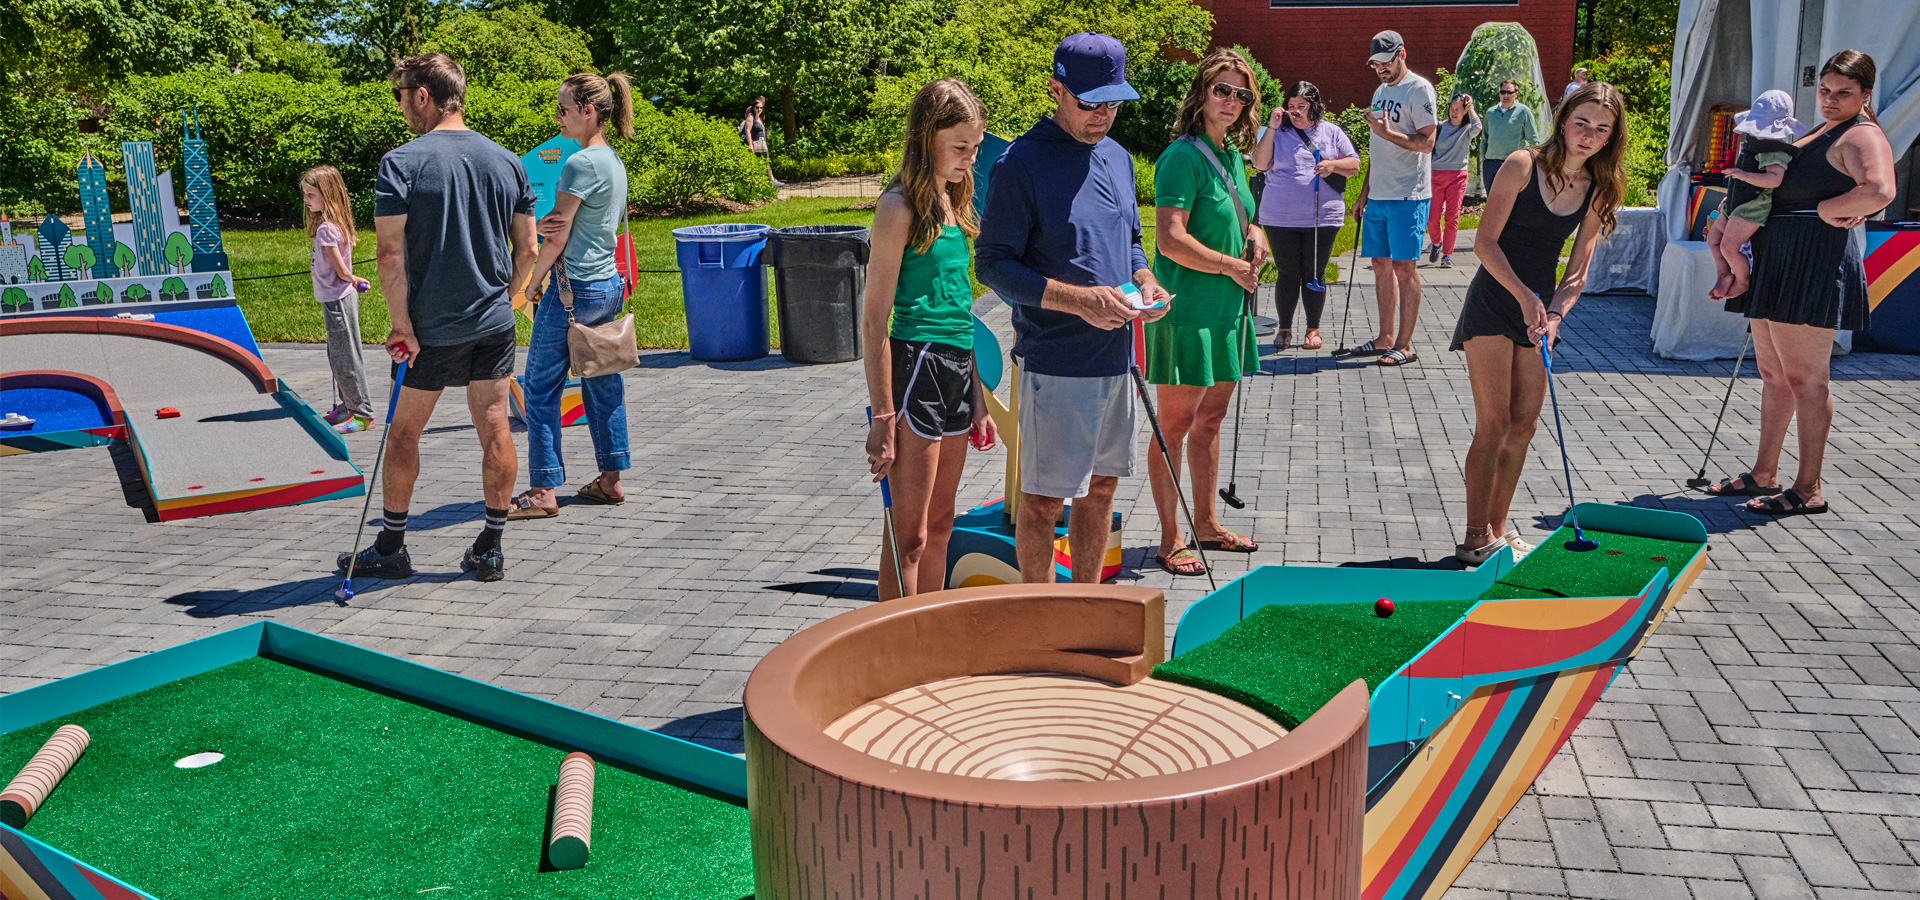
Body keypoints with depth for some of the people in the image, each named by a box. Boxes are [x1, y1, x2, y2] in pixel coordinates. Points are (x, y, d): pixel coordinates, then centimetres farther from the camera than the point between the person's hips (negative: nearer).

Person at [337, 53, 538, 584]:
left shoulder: (401, 162, -10)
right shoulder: (508, 162, 3)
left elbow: (389, 253, -16)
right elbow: (527, 250, 6)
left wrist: (402, 325, -12)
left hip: (431, 327, -4)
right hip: (495, 324, 4)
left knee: (404, 433, 11)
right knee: (494, 430, 7)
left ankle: (391, 549, 22)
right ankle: (490, 549, 14)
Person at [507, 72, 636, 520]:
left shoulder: (581, 162, -16)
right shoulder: (614, 160, 12)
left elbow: (558, 237, -13)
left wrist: (533, 283, 0)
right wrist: (549, 225, -11)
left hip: (574, 289, -9)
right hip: (611, 284, 9)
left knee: (541, 387, 0)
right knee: (604, 385, 13)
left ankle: (543, 491, 3)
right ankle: (610, 480, 19)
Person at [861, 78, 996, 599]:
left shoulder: (951, 201, 14)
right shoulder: (901, 207, -11)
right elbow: (874, 318, -13)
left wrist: (977, 397, 19)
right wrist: (882, 417, -17)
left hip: (957, 367, 9)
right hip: (915, 366, -8)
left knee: (939, 526, 15)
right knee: (909, 536, -2)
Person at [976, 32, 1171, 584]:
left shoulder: (1118, 158, 12)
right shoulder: (1023, 163, -11)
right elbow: (992, 264, -14)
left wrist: (1145, 280, 1)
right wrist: (1077, 300, -23)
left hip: (1115, 353, 8)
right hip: (1055, 359, -7)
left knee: (1102, 484, 16)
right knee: (1044, 496, 1)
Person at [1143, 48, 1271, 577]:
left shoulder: (1232, 154, 13)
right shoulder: (1183, 156, -14)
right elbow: (1171, 240, -22)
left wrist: (1254, 233, 7)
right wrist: (1234, 267, -14)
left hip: (1226, 309, 9)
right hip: (1187, 310, -9)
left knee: (1211, 418, 16)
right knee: (1175, 425, -2)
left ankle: (1206, 524, 29)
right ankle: (1170, 540, 7)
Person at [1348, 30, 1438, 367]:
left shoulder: (1419, 89, -8)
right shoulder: (1380, 91, 18)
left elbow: (1427, 142, -15)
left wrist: (1388, 132, -23)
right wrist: (1365, 192, 20)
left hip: (1407, 196, -8)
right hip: (1378, 196, 8)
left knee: (1404, 266, -6)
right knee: (1381, 264, 10)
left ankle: (1405, 345, -1)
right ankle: (1385, 339, 18)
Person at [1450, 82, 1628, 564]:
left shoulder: (1599, 190, 4)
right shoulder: (1523, 166, -11)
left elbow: (1578, 268, 3)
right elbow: (1486, 242, -15)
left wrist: (1555, 314, -14)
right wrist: (1524, 297, -24)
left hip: (1540, 309, 6)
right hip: (1493, 302, -6)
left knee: (1524, 425, 6)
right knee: (1494, 423, -9)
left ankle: (1498, 529, 18)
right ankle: (1475, 538, -1)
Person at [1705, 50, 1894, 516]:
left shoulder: (1862, 136, -9)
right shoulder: (1822, 132, 21)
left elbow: (1880, 191, -30)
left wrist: (1828, 210, -15)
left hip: (1815, 264, -10)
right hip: (1778, 261, 10)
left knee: (1805, 379, -6)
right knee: (1773, 374, 14)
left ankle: (1809, 489, 0)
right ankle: (1764, 474, 23)